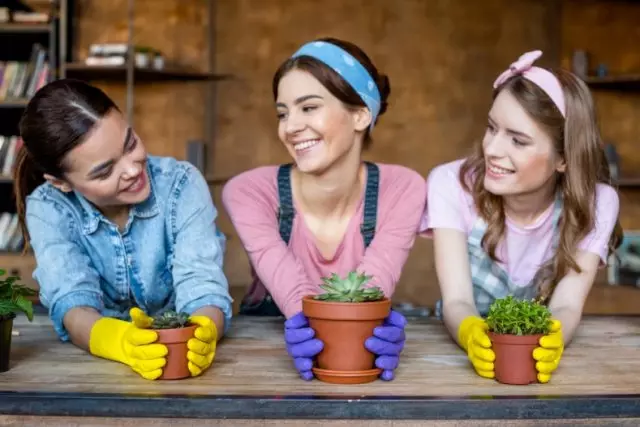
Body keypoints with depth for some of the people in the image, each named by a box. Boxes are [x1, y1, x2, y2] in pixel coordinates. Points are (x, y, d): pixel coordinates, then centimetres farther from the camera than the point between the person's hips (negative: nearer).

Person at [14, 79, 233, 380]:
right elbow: (72, 302, -23)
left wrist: (201, 336, -44)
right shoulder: (48, 208, -11)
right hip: (97, 365, 1)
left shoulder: (181, 184, -13)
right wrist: (122, 341, -45)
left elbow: (202, 286, -22)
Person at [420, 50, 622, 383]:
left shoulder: (595, 202, -13)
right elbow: (456, 300, -22)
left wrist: (551, 339, -43)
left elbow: (568, 305, -22)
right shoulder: (451, 184, -15)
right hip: (467, 348, 0)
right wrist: (472, 333, -43)